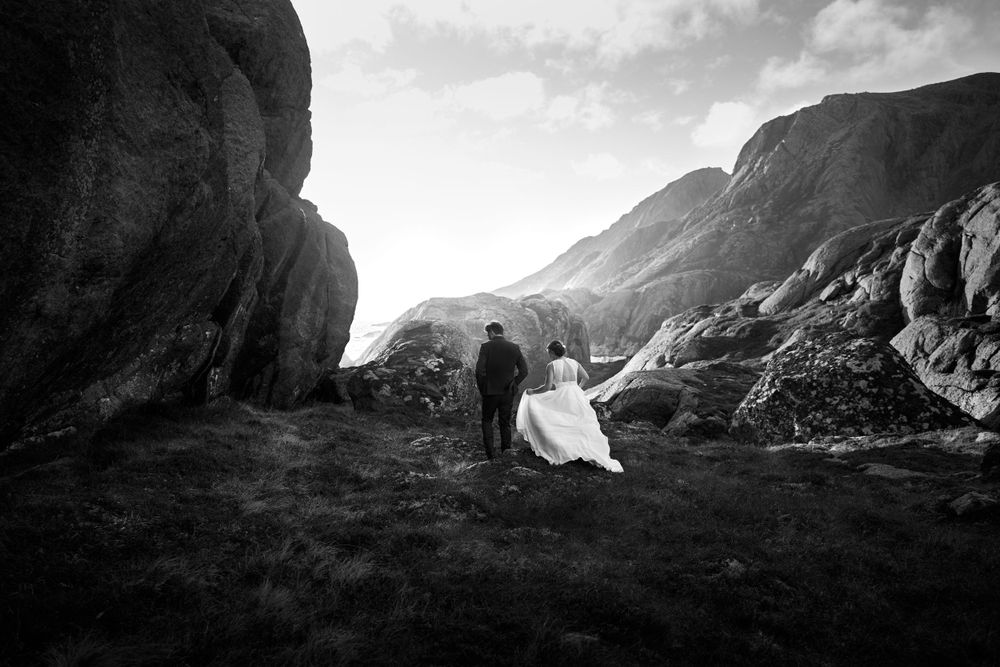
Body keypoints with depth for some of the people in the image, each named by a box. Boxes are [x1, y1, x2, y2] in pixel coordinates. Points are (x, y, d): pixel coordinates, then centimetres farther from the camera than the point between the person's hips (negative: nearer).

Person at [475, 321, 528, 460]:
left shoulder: (486, 347, -10)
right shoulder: (514, 348, 0)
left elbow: (479, 370, -17)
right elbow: (524, 370, -1)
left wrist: (482, 389, -3)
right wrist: (513, 384, 9)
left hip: (490, 392, -3)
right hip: (508, 393, 3)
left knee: (487, 421, 15)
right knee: (505, 423, 15)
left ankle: (490, 452, 9)